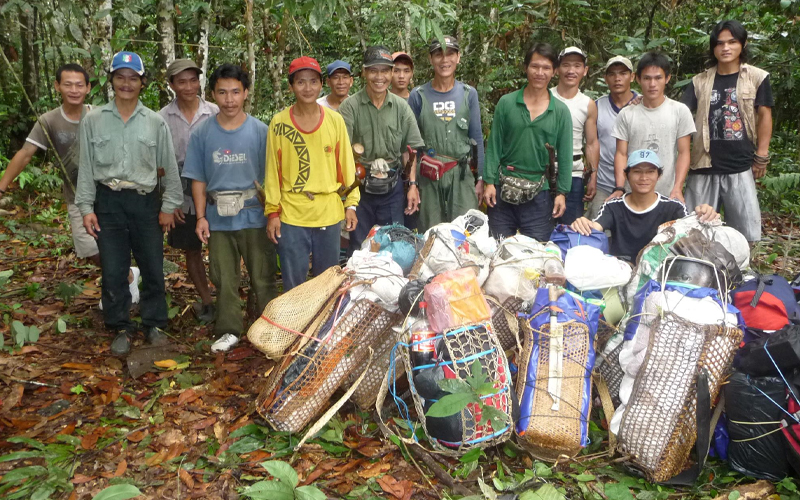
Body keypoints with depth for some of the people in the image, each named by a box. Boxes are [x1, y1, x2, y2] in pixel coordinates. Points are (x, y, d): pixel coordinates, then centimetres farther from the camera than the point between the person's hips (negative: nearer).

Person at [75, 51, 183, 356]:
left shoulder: (155, 122, 2)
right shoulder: (93, 120, 3)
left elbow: (170, 167, 4)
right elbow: (86, 167, 4)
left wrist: (169, 206, 1)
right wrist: (86, 207, 0)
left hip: (145, 201, 0)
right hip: (108, 202, 0)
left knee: (153, 268, 6)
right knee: (113, 271, 4)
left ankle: (154, 325, 22)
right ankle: (121, 329, 19)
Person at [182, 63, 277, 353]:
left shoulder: (259, 131, -5)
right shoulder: (202, 134, 0)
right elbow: (198, 179, 4)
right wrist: (201, 217, -1)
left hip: (254, 217, -2)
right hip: (218, 219, 2)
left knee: (262, 277, 5)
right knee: (224, 279, 11)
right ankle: (229, 331, 25)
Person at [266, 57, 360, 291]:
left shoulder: (335, 120, 1)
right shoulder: (279, 123, -2)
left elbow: (346, 165, 6)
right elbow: (273, 171, 1)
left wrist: (351, 205, 4)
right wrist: (272, 212, -1)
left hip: (329, 214, 1)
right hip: (291, 216, -1)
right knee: (293, 284, 7)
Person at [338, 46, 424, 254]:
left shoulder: (401, 107, 3)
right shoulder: (350, 107, -7)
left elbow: (412, 149, 6)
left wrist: (413, 185, -2)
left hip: (392, 190, 3)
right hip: (359, 189, -2)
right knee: (359, 250, 8)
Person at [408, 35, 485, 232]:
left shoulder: (469, 94, 6)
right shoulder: (418, 96, 2)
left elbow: (477, 138, 8)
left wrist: (481, 178, 5)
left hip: (462, 174, 1)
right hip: (428, 177, 0)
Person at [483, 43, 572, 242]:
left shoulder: (561, 111, 3)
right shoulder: (506, 103, 2)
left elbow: (564, 155, 4)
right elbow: (494, 145, 2)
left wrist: (562, 193, -1)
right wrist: (489, 181, -4)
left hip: (540, 193, 0)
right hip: (503, 190, 0)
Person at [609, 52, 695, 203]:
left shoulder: (680, 111, 2)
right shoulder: (626, 114, 4)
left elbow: (683, 153, 0)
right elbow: (621, 154, 2)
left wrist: (677, 189, -13)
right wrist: (619, 188, -11)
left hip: (667, 195, 0)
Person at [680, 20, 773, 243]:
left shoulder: (757, 78, 4)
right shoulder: (700, 81, 8)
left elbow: (764, 116, 5)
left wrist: (761, 156, 0)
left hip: (740, 166, -1)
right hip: (705, 166, 2)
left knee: (744, 229, 2)